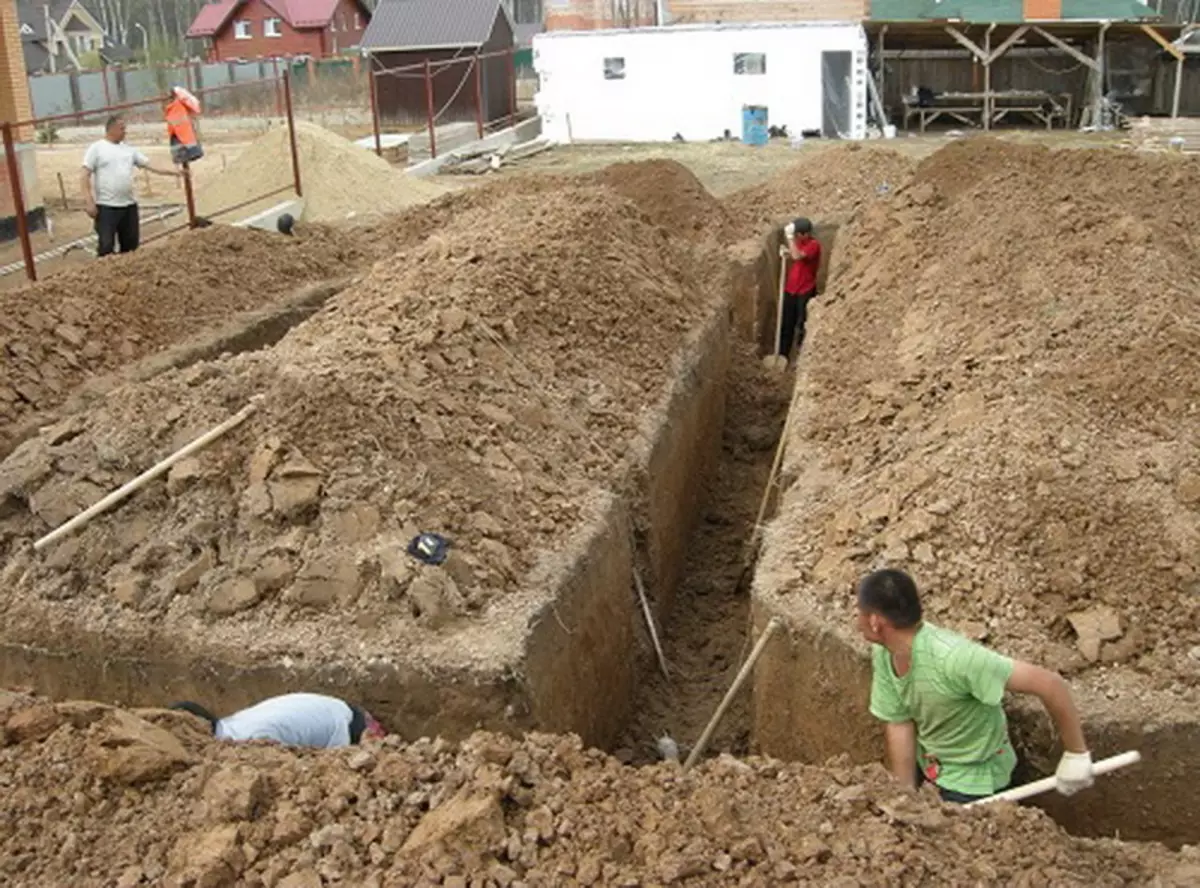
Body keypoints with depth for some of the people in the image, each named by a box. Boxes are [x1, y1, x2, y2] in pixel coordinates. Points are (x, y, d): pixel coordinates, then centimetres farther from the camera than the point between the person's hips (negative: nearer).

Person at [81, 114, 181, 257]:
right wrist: (89, 202, -16)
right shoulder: (96, 148, -4)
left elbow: (148, 165, 13)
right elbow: (86, 176, -8)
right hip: (106, 206, -6)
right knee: (106, 245, -8)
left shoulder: (129, 149, 12)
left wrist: (169, 172, 1)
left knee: (130, 244, 13)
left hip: (129, 205, 6)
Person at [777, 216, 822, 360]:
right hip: (790, 289, 7)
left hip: (805, 291, -7)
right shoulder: (797, 241, 5)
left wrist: (789, 236, -30)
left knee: (802, 326, 1)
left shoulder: (814, 245, -18)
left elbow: (797, 256, -33)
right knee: (786, 324, 12)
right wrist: (785, 253, -2)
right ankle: (783, 355, 22)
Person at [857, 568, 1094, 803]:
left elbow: (1049, 684, -37)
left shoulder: (952, 658, -40)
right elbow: (898, 727, -9)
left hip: (972, 781, -6)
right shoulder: (883, 655, -17)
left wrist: (1076, 755, -28)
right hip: (926, 766, 6)